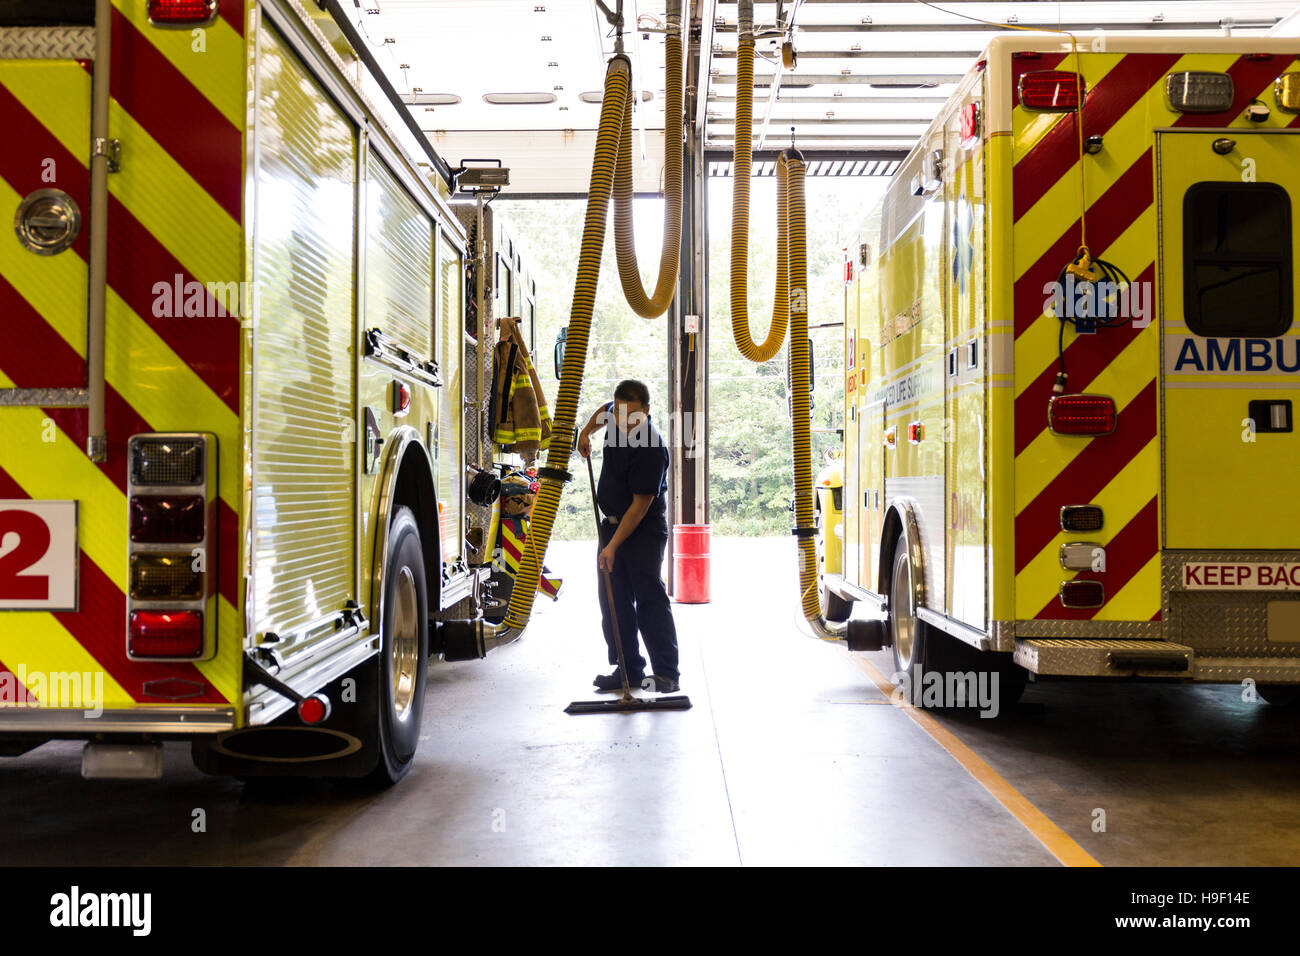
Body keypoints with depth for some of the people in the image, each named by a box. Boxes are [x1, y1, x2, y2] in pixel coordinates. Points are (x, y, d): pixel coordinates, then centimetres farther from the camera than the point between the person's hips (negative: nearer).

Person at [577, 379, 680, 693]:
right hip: (612, 523, 8)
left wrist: (613, 545, -24)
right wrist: (586, 431, 10)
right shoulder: (615, 414, -2)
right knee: (613, 600, 5)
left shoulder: (651, 449, -26)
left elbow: (641, 504, -24)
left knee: (649, 598, -12)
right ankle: (629, 670, 10)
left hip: (644, 529, -8)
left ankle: (667, 673, -8)